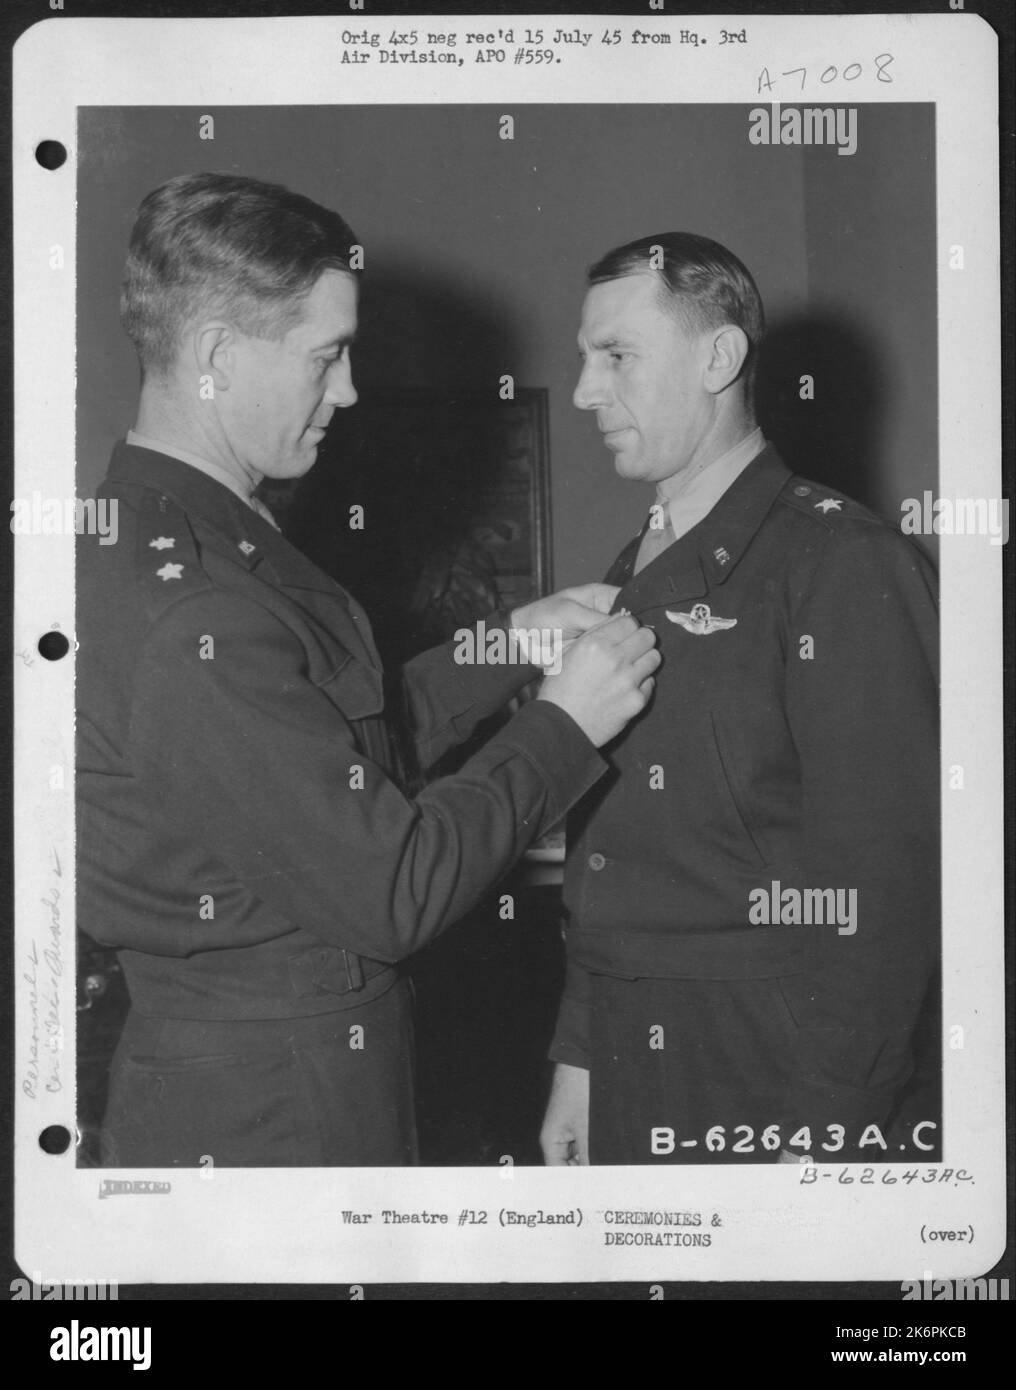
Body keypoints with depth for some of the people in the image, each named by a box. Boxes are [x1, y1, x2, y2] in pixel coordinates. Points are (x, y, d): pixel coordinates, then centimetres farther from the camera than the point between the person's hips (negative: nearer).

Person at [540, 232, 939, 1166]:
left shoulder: (841, 562, -12)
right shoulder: (638, 576, 13)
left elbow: (883, 879, -17)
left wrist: (825, 1136, -18)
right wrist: (578, 1057, 12)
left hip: (770, 1084, -7)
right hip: (627, 1079, 7)